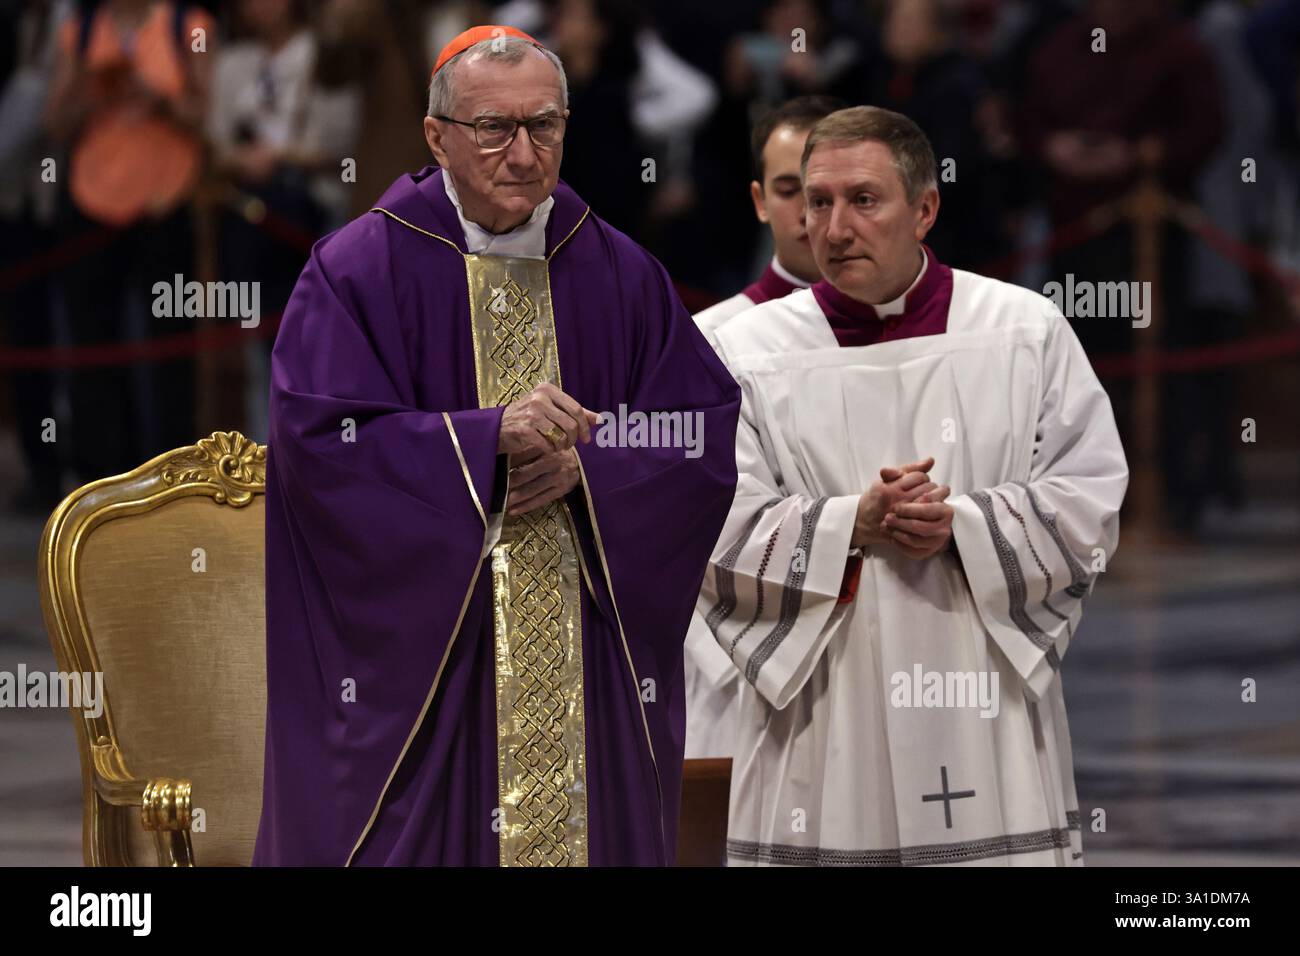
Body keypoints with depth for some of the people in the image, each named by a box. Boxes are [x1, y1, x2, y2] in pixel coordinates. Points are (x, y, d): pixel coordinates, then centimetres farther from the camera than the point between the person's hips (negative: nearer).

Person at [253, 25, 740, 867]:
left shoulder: (622, 275, 9)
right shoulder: (359, 270, -3)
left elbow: (708, 433, 6)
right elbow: (316, 442, -13)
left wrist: (588, 462, -13)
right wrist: (488, 435, -21)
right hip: (415, 654, -3)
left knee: (590, 828, 2)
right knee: (423, 833, -5)